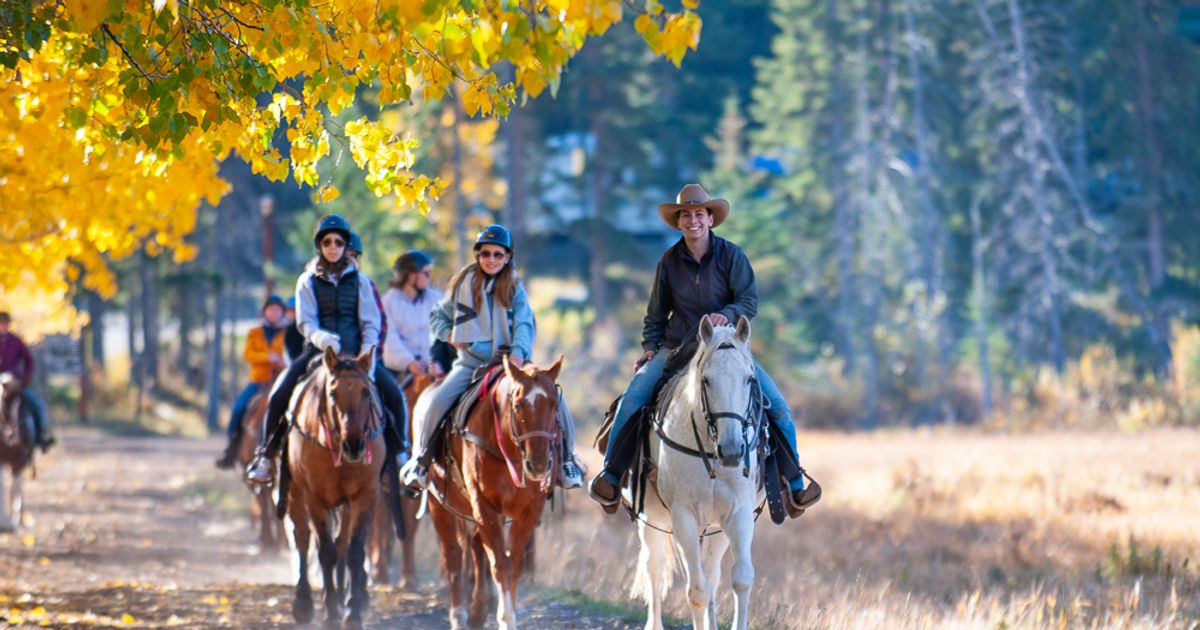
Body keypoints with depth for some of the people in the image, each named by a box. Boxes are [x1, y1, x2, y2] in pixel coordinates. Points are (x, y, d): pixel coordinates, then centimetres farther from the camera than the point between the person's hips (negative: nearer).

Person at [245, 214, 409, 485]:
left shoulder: (359, 280, 11)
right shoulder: (308, 281, 8)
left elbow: (371, 321, 6)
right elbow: (305, 321, -2)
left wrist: (368, 350, -13)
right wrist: (319, 337, -26)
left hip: (355, 354, 1)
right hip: (318, 352, -1)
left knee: (394, 394, -18)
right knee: (279, 394, -22)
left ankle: (398, 455, -2)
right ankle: (266, 455, -8)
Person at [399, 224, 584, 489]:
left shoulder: (514, 289, 5)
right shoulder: (463, 285, 7)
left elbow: (524, 325, -9)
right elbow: (438, 316, 20)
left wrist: (518, 352, -28)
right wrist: (449, 335, -1)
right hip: (470, 363, 0)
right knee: (437, 402, -24)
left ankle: (565, 458, 1)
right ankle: (420, 459, -3)